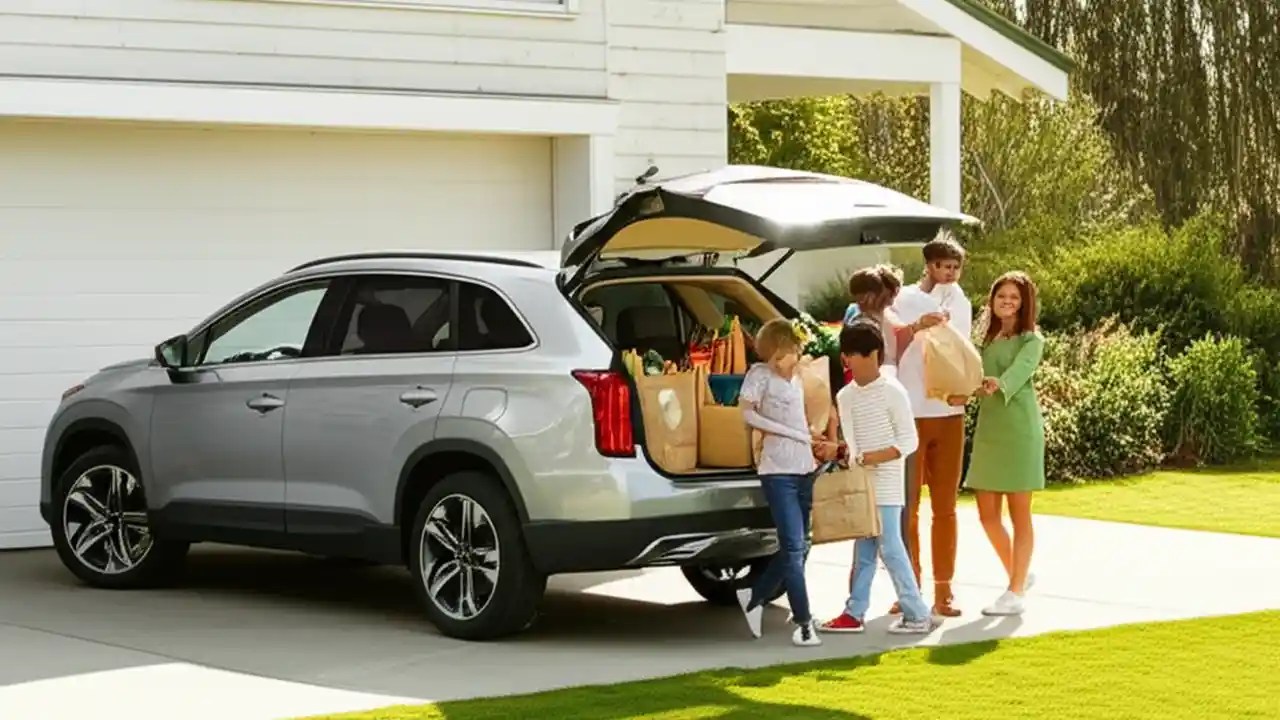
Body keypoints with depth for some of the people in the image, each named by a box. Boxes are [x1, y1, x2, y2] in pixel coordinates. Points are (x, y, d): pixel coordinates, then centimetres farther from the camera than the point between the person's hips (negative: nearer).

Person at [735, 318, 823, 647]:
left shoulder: (796, 378, 16)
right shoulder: (760, 375, -5)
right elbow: (748, 412, -15)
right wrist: (794, 435, -14)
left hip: (804, 469, 8)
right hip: (778, 471, -8)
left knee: (798, 547, 11)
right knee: (793, 547, -9)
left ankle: (755, 597, 27)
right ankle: (804, 622, -5)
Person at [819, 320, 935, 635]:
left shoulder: (892, 391, -9)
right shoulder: (845, 396, 9)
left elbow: (908, 441, -11)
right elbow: (852, 442, 13)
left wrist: (874, 457, -20)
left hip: (885, 485, -7)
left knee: (890, 548, -7)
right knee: (863, 551, 10)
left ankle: (917, 614, -2)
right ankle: (854, 612, 13)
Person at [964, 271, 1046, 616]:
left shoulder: (1031, 341, -5)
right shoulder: (989, 338, 15)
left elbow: (1018, 372, -23)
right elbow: (979, 378, 12)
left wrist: (997, 385, -43)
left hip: (1019, 429, -7)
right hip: (988, 428, 7)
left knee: (1019, 515, -1)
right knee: (988, 514, 8)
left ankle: (1015, 593, 4)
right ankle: (1019, 575, 28)